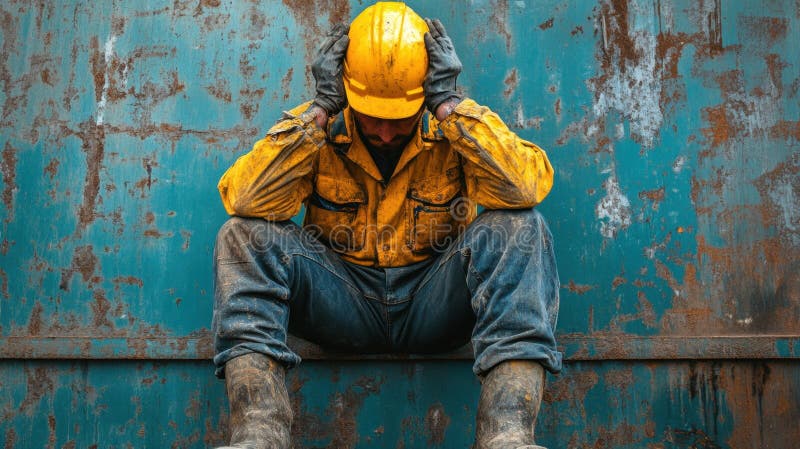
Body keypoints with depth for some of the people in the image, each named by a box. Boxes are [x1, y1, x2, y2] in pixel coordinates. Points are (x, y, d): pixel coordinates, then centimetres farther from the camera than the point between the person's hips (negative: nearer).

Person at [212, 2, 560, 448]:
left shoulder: (458, 128, -4)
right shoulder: (319, 129, -2)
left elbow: (528, 187, -23)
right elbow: (243, 200, -17)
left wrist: (449, 102, -20)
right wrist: (321, 107, -18)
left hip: (435, 301, 0)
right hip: (341, 303, 1)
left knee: (518, 228, -25)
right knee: (245, 235, -21)